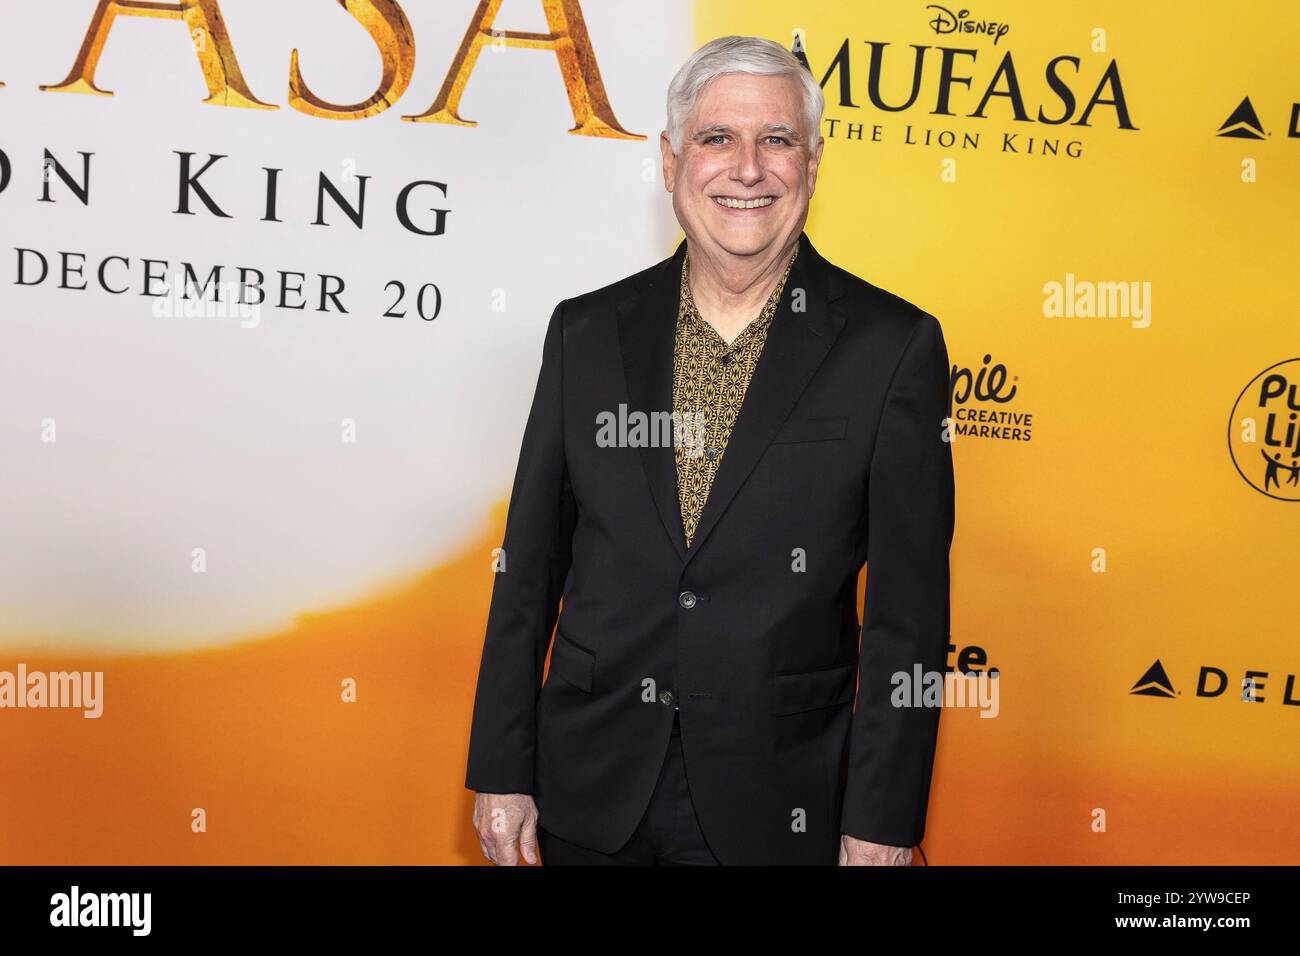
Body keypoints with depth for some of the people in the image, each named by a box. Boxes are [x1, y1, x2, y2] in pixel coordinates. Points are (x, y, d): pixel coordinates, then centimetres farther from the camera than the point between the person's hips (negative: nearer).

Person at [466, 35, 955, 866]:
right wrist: (501, 774, 4)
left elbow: (908, 610, -7)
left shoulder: (893, 346, -6)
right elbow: (530, 567, 5)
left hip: (775, 807, -2)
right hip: (592, 798, 3)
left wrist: (882, 824, -8)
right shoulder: (586, 332, 2)